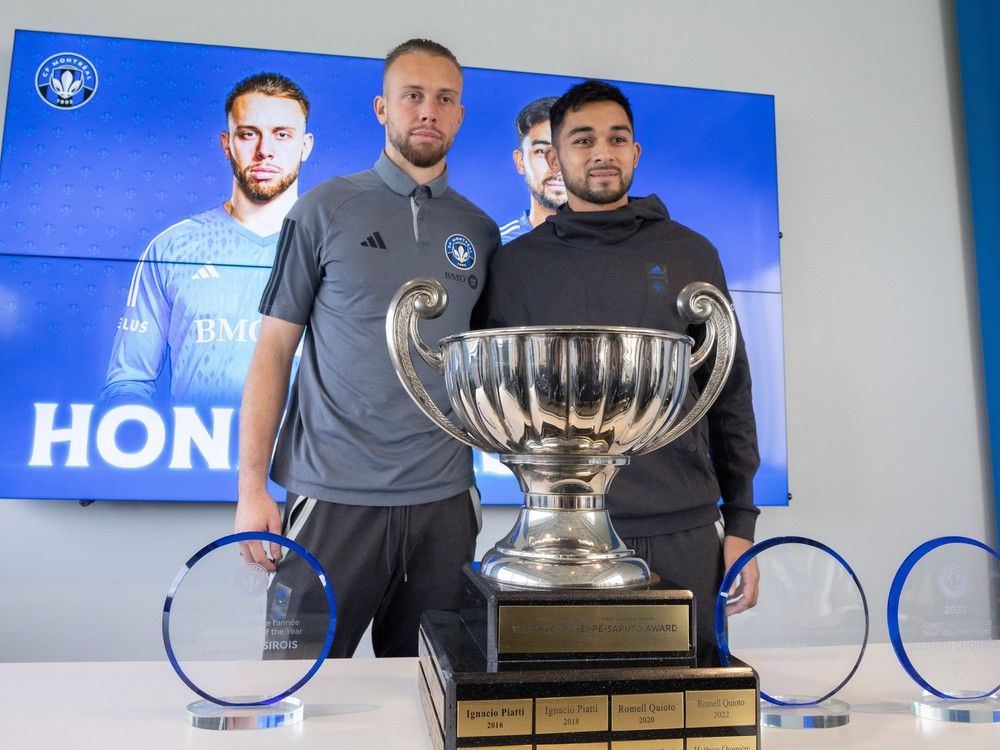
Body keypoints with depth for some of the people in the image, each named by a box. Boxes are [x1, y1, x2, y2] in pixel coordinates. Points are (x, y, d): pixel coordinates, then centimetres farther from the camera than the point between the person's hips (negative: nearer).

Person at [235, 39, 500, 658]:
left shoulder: (481, 232, 9)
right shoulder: (325, 210, 1)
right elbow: (275, 349, 0)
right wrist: (251, 485, -5)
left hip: (444, 498, 3)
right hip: (333, 495, -2)